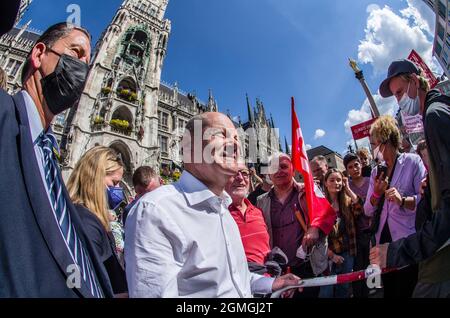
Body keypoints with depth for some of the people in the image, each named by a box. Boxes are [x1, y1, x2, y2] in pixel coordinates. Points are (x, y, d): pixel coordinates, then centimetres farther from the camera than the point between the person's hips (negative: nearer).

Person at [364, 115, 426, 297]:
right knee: (389, 291, 16)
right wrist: (376, 193, -9)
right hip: (383, 241, 5)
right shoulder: (376, 172, 11)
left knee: (406, 291, 4)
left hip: (407, 243, -5)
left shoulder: (412, 162, -4)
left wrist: (403, 200, -30)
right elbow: (368, 211, 8)